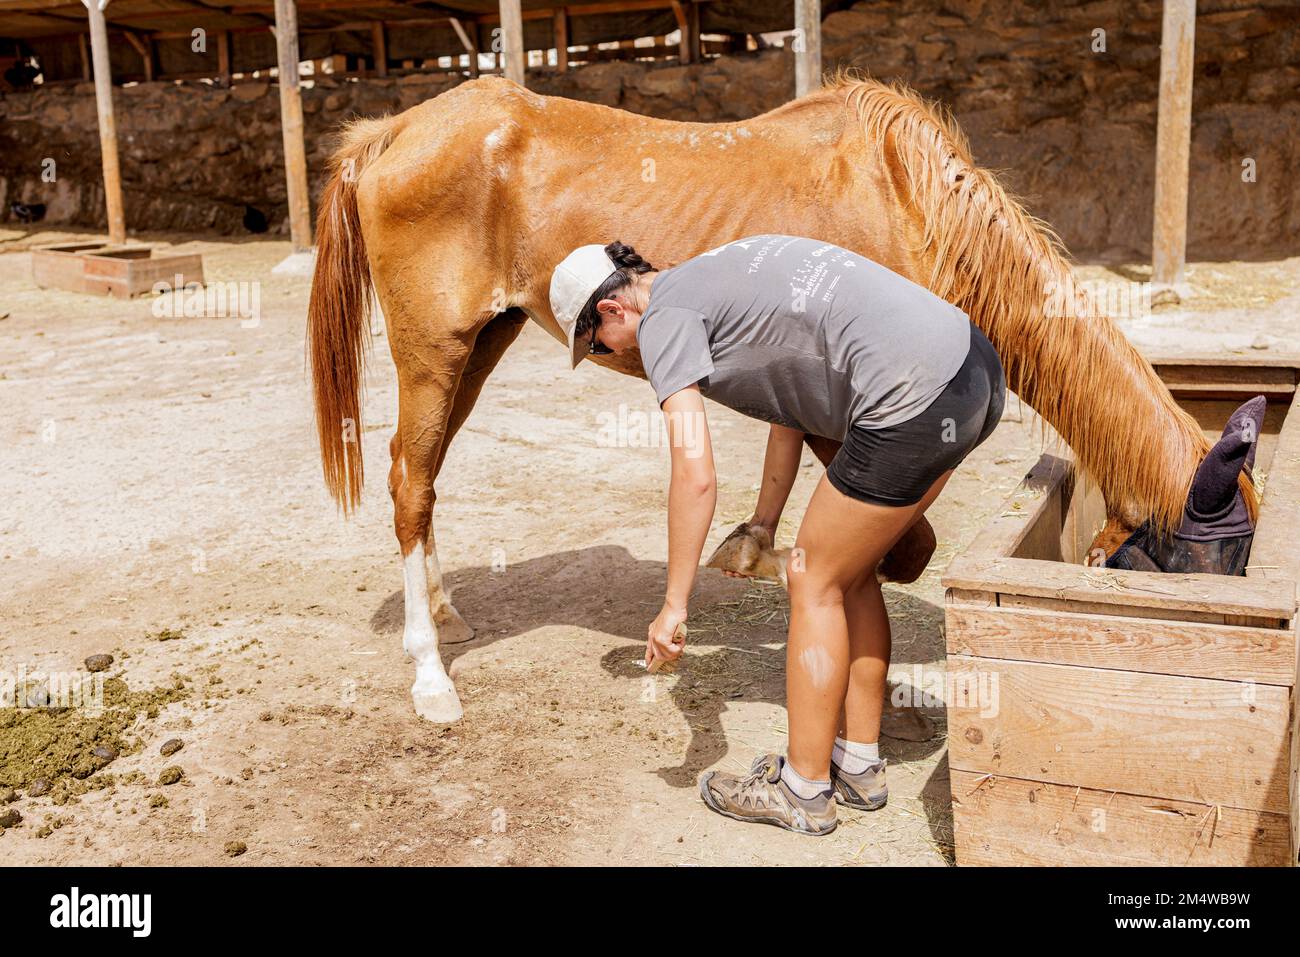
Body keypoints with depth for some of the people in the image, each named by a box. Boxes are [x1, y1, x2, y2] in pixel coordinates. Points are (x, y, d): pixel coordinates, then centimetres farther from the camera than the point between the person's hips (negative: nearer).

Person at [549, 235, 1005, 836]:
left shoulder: (664, 318, -4)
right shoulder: (719, 279, 24)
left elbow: (695, 476, -12)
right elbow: (790, 412, 28)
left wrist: (674, 605, -3)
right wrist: (761, 530, 34)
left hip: (914, 403, -10)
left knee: (815, 583, 6)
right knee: (852, 575, 20)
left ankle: (803, 791, 19)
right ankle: (858, 767, 32)